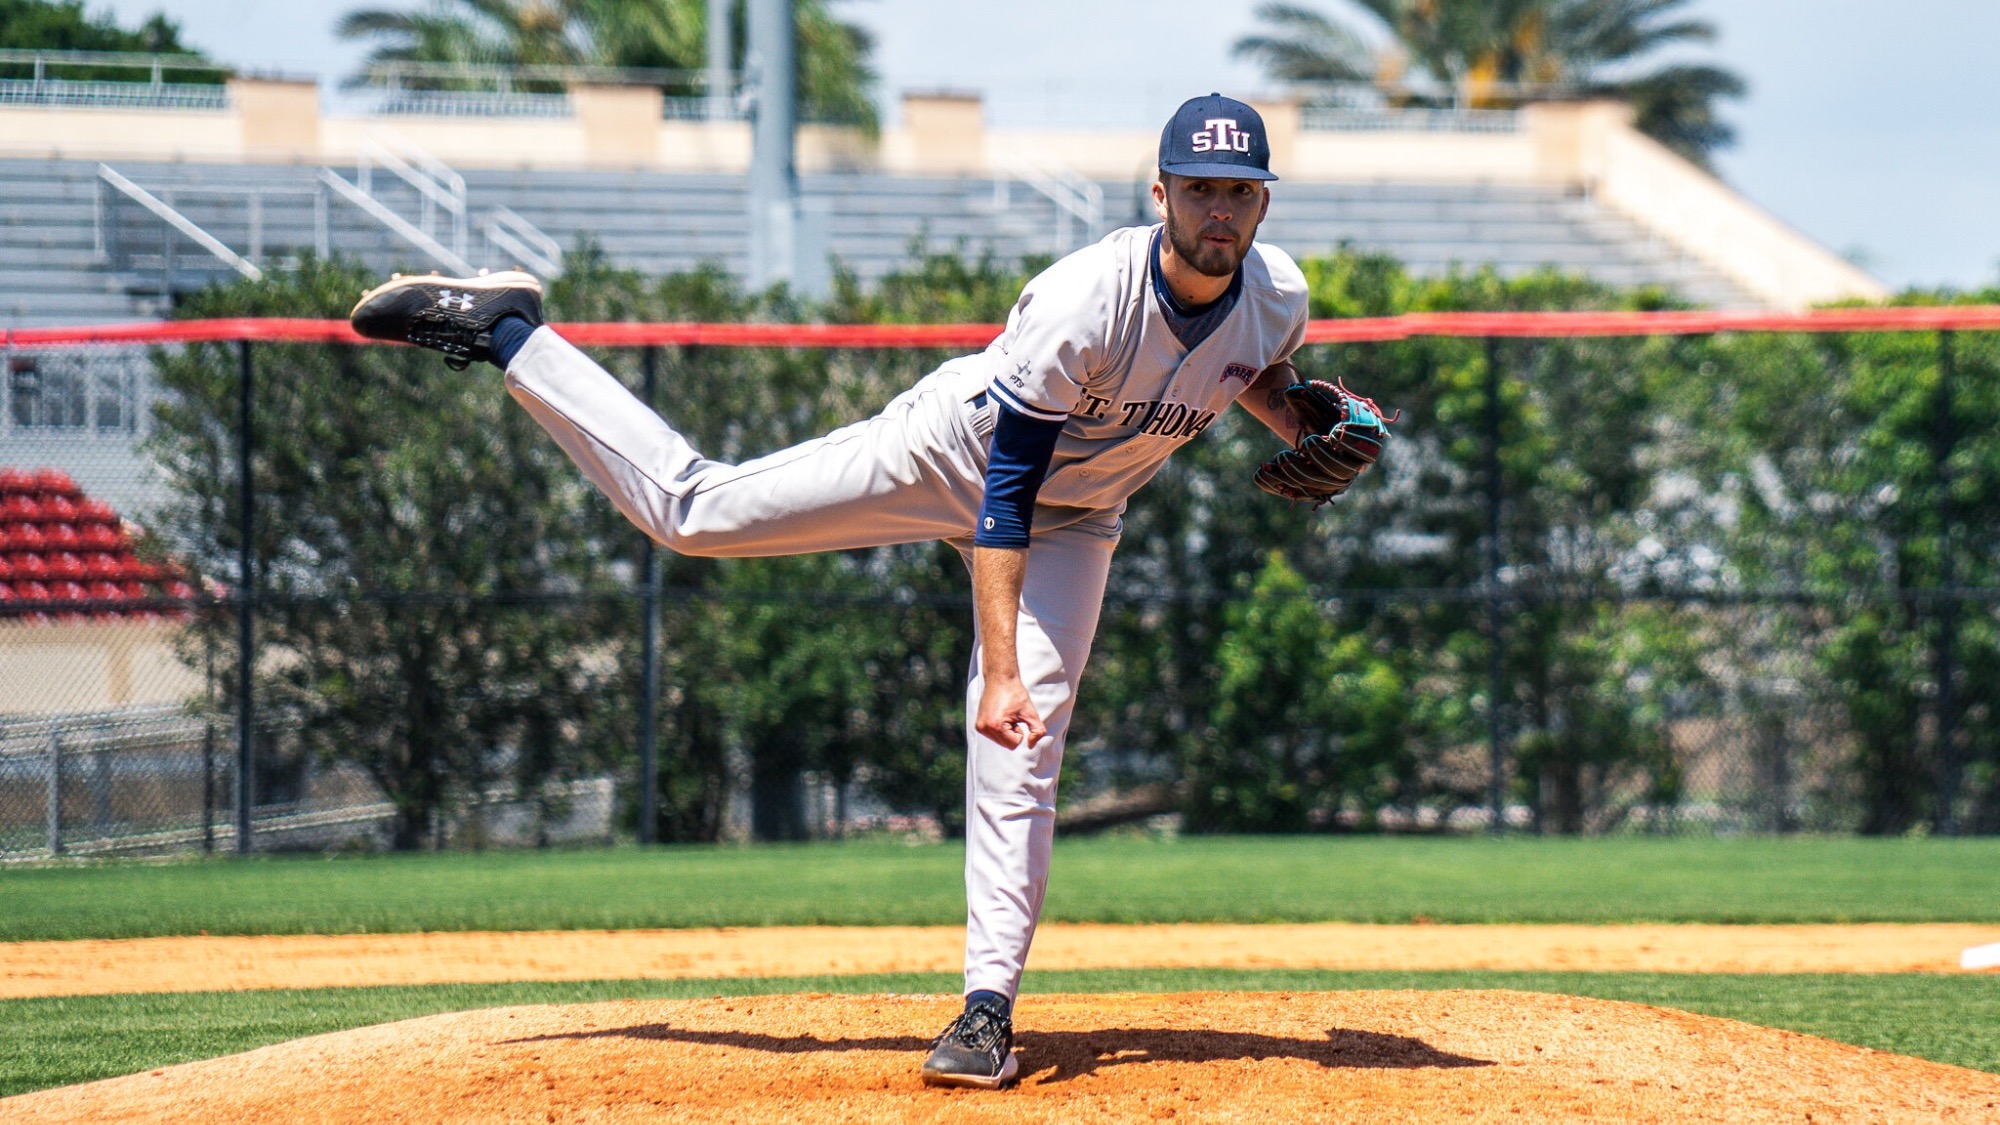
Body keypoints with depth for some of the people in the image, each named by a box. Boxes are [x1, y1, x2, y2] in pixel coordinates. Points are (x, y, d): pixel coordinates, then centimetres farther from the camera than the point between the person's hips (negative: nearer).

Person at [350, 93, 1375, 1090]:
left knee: (1021, 743, -12)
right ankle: (501, 327, 14)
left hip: (1073, 512, 4)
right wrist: (996, 668, -42)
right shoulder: (1081, 306, -37)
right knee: (693, 508, 0)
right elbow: (1004, 495, -36)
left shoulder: (1279, 295, -18)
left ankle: (989, 1006, -10)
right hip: (954, 451, -4)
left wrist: (1311, 430, -10)